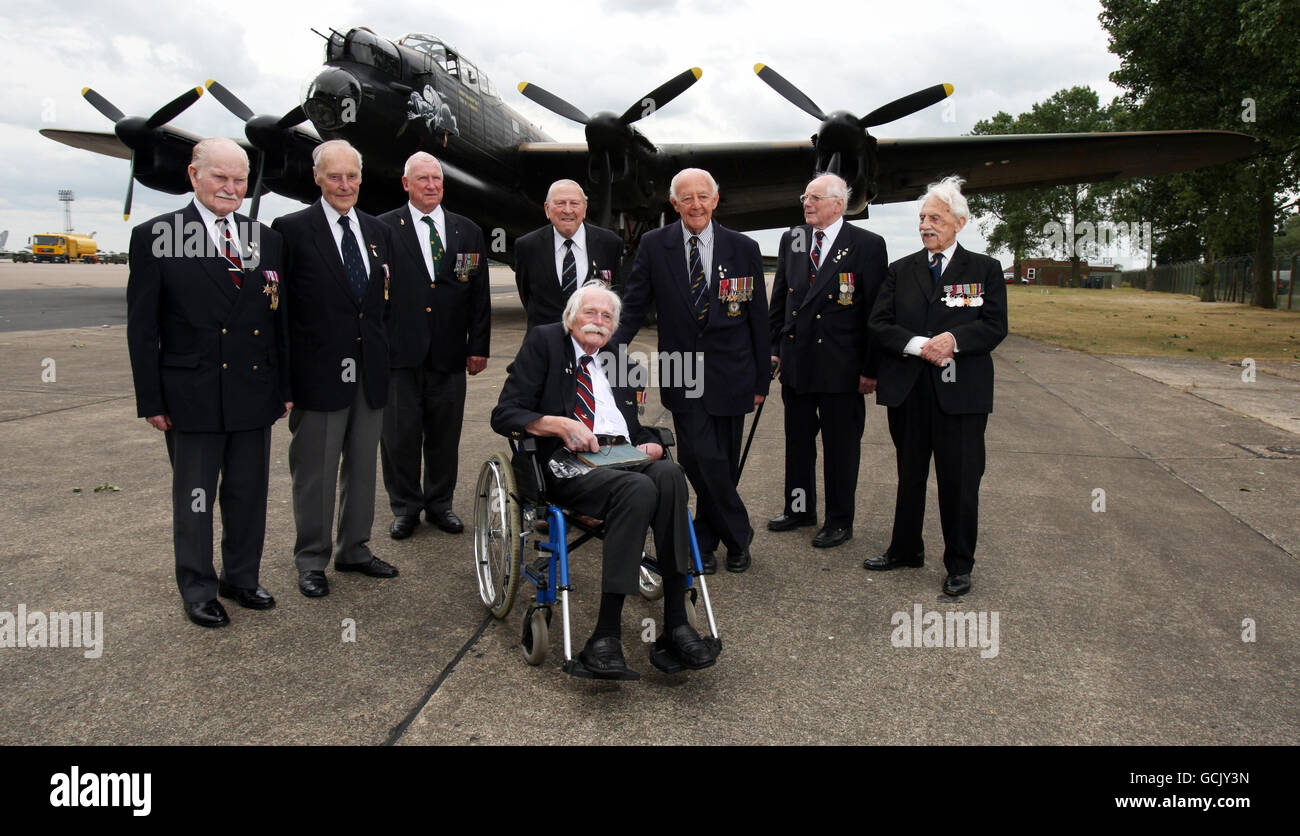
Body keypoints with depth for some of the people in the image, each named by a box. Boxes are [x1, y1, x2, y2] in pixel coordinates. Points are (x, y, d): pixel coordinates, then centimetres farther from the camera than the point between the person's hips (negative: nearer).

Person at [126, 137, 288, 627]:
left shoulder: (266, 240, 8)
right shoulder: (155, 237, -4)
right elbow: (142, 327, -4)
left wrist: (285, 387, 8)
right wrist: (151, 400, -7)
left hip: (255, 395, 4)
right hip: (193, 397, -4)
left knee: (249, 495, 14)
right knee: (194, 499, 10)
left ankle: (242, 579, 31)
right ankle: (198, 591, 25)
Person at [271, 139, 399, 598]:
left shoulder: (378, 231, 12)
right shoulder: (292, 229, -4)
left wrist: (384, 354, 7)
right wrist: (284, 373, -10)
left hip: (370, 371, 5)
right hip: (319, 371, -5)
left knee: (362, 466, 14)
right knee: (315, 470, 4)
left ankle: (354, 548, 28)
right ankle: (312, 560, 18)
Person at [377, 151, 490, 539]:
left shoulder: (468, 231, 11)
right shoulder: (383, 228, 2)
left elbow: (479, 295, 10)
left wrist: (479, 346, 5)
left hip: (449, 352, 2)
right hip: (399, 350, -2)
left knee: (445, 434, 9)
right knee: (400, 434, 4)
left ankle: (440, 503, 24)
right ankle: (405, 507, 19)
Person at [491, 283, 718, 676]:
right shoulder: (543, 342, 12)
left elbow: (642, 427, 27)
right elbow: (504, 415, 1)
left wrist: (652, 446, 1)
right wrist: (561, 425, -15)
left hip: (625, 458, 5)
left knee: (669, 473, -31)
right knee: (639, 488, -35)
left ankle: (675, 626, -31)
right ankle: (606, 634, -31)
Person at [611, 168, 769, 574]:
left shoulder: (744, 247, 2)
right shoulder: (654, 245, 1)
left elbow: (758, 318, 5)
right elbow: (634, 307, 4)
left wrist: (762, 380, 5)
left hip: (729, 375, 1)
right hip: (683, 374, -1)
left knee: (723, 464, 8)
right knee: (704, 460, -10)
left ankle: (704, 542, 28)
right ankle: (738, 534, 12)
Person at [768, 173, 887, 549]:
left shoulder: (868, 245, -7)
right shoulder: (791, 240, 8)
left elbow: (877, 312, -7)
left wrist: (871, 368, -9)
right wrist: (774, 347, 9)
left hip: (841, 366, -5)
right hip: (796, 360, 5)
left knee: (841, 447, 6)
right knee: (797, 441, 15)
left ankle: (840, 520, 21)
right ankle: (799, 508, 32)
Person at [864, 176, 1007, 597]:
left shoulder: (985, 269, 3)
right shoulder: (900, 270, 10)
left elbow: (995, 326, -4)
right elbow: (879, 324, 1)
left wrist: (954, 339, -23)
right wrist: (918, 346, -17)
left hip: (961, 390, -3)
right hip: (907, 389, 3)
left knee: (959, 480, 2)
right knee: (909, 476, 15)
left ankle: (959, 566, 16)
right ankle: (905, 550, 31)